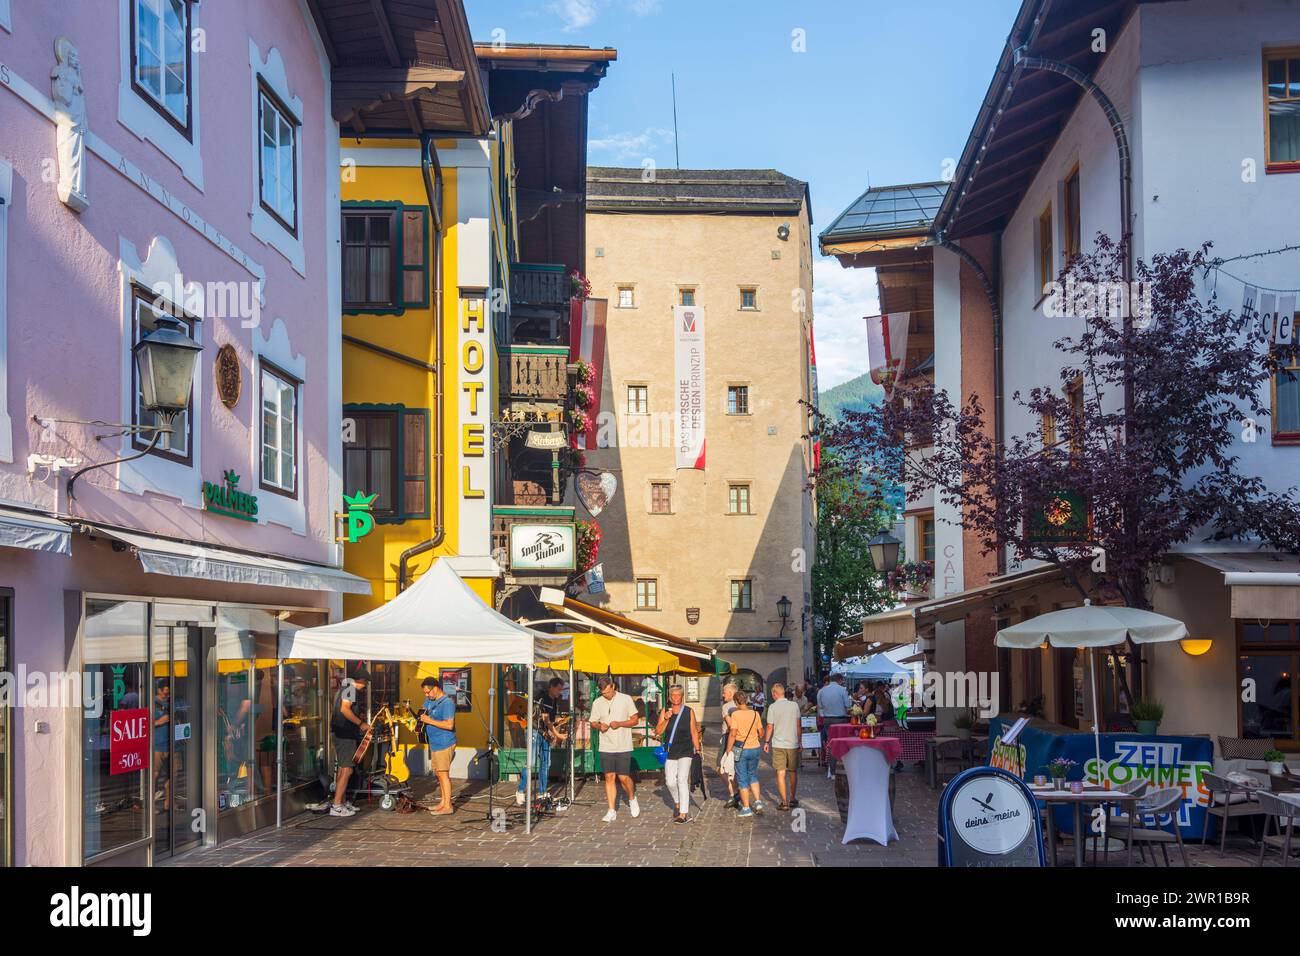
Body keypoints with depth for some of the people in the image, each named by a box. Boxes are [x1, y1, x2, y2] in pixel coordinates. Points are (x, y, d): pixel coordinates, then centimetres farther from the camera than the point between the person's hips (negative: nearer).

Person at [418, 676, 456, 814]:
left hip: (444, 744, -10)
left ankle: (447, 806, -5)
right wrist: (421, 717, 5)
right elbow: (425, 712, 28)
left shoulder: (447, 702, -18)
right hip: (435, 743, 10)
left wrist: (430, 721, -22)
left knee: (443, 773, -8)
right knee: (439, 773, 14)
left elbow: (449, 725, -25)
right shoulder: (430, 700, 10)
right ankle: (443, 802, 22)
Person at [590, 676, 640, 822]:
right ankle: (612, 811, 5)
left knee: (623, 777, -4)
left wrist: (620, 724, -16)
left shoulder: (626, 699, -2)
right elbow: (593, 722, 13)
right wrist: (599, 726, -10)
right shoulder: (597, 703, 5)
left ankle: (632, 799, 25)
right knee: (609, 777, 0)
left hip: (623, 747, -2)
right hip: (606, 747, 2)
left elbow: (635, 720, 0)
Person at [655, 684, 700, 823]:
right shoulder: (665, 711, 5)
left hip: (685, 751, -3)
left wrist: (697, 750, 3)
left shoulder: (689, 712, 1)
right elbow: (658, 731, 2)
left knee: (682, 780, -12)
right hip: (670, 751, 3)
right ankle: (678, 803, 32)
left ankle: (683, 814, -11)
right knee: (670, 782, 2)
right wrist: (666, 719, -13)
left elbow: (694, 733, 5)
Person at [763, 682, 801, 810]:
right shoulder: (794, 705, 1)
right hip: (793, 743, 3)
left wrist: (766, 742, 7)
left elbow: (770, 726, -6)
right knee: (793, 772, 17)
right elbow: (798, 725, 6)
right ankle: (792, 799, 26)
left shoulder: (772, 707, -8)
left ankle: (784, 802, -2)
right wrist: (800, 743, 14)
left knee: (781, 773, 1)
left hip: (778, 745, -3)